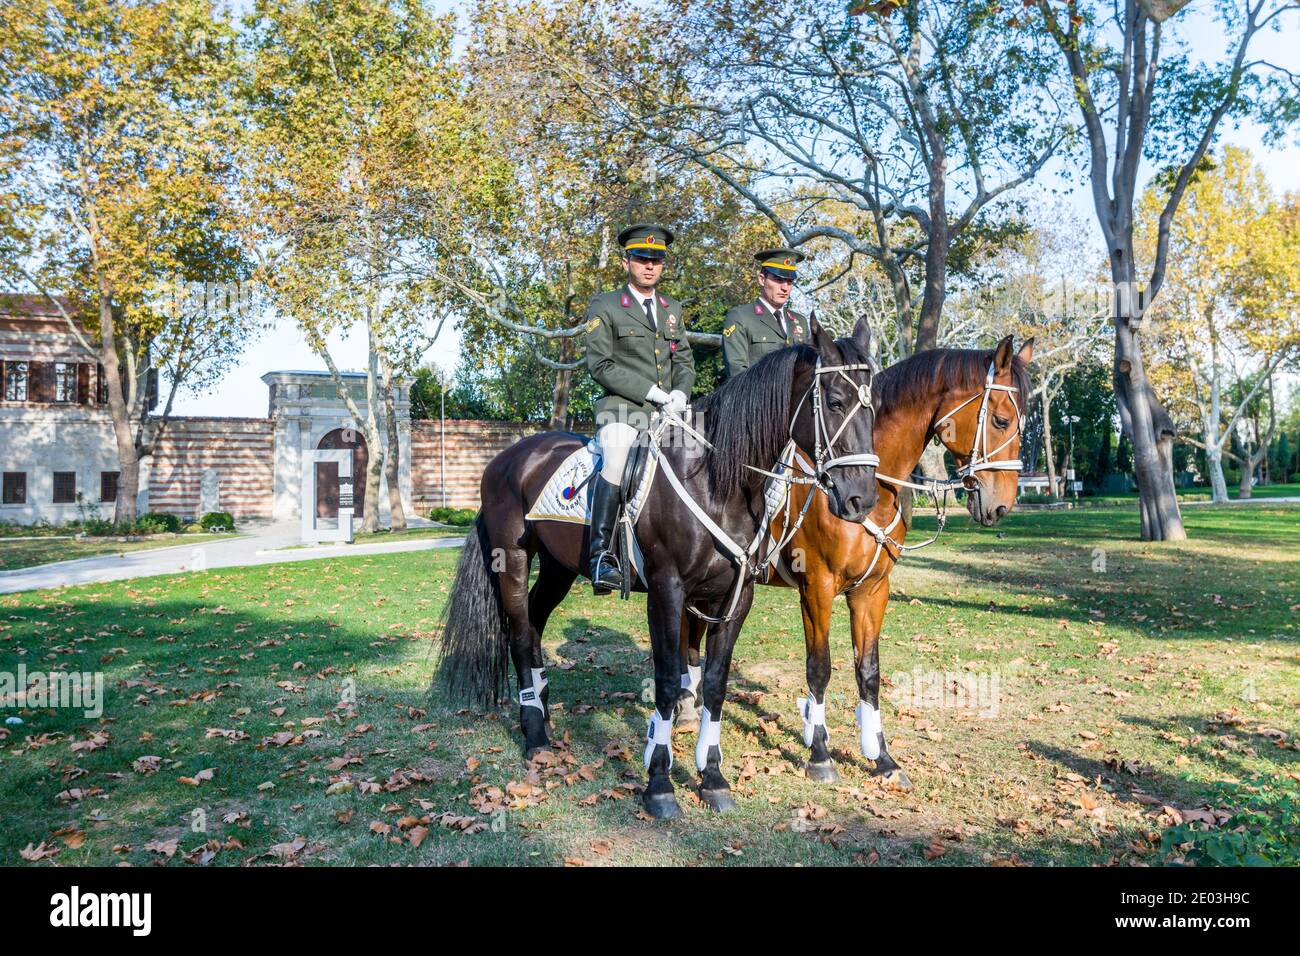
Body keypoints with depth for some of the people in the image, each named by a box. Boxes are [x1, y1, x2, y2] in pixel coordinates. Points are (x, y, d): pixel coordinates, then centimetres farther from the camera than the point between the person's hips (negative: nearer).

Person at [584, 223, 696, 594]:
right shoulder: (603, 307, 4)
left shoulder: (673, 309, 21)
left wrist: (680, 391, -4)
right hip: (621, 408, -5)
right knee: (616, 457, -32)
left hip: (668, 410, 6)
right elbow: (601, 365, -6)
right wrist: (652, 392, -12)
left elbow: (685, 361, 19)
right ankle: (601, 554, -29)